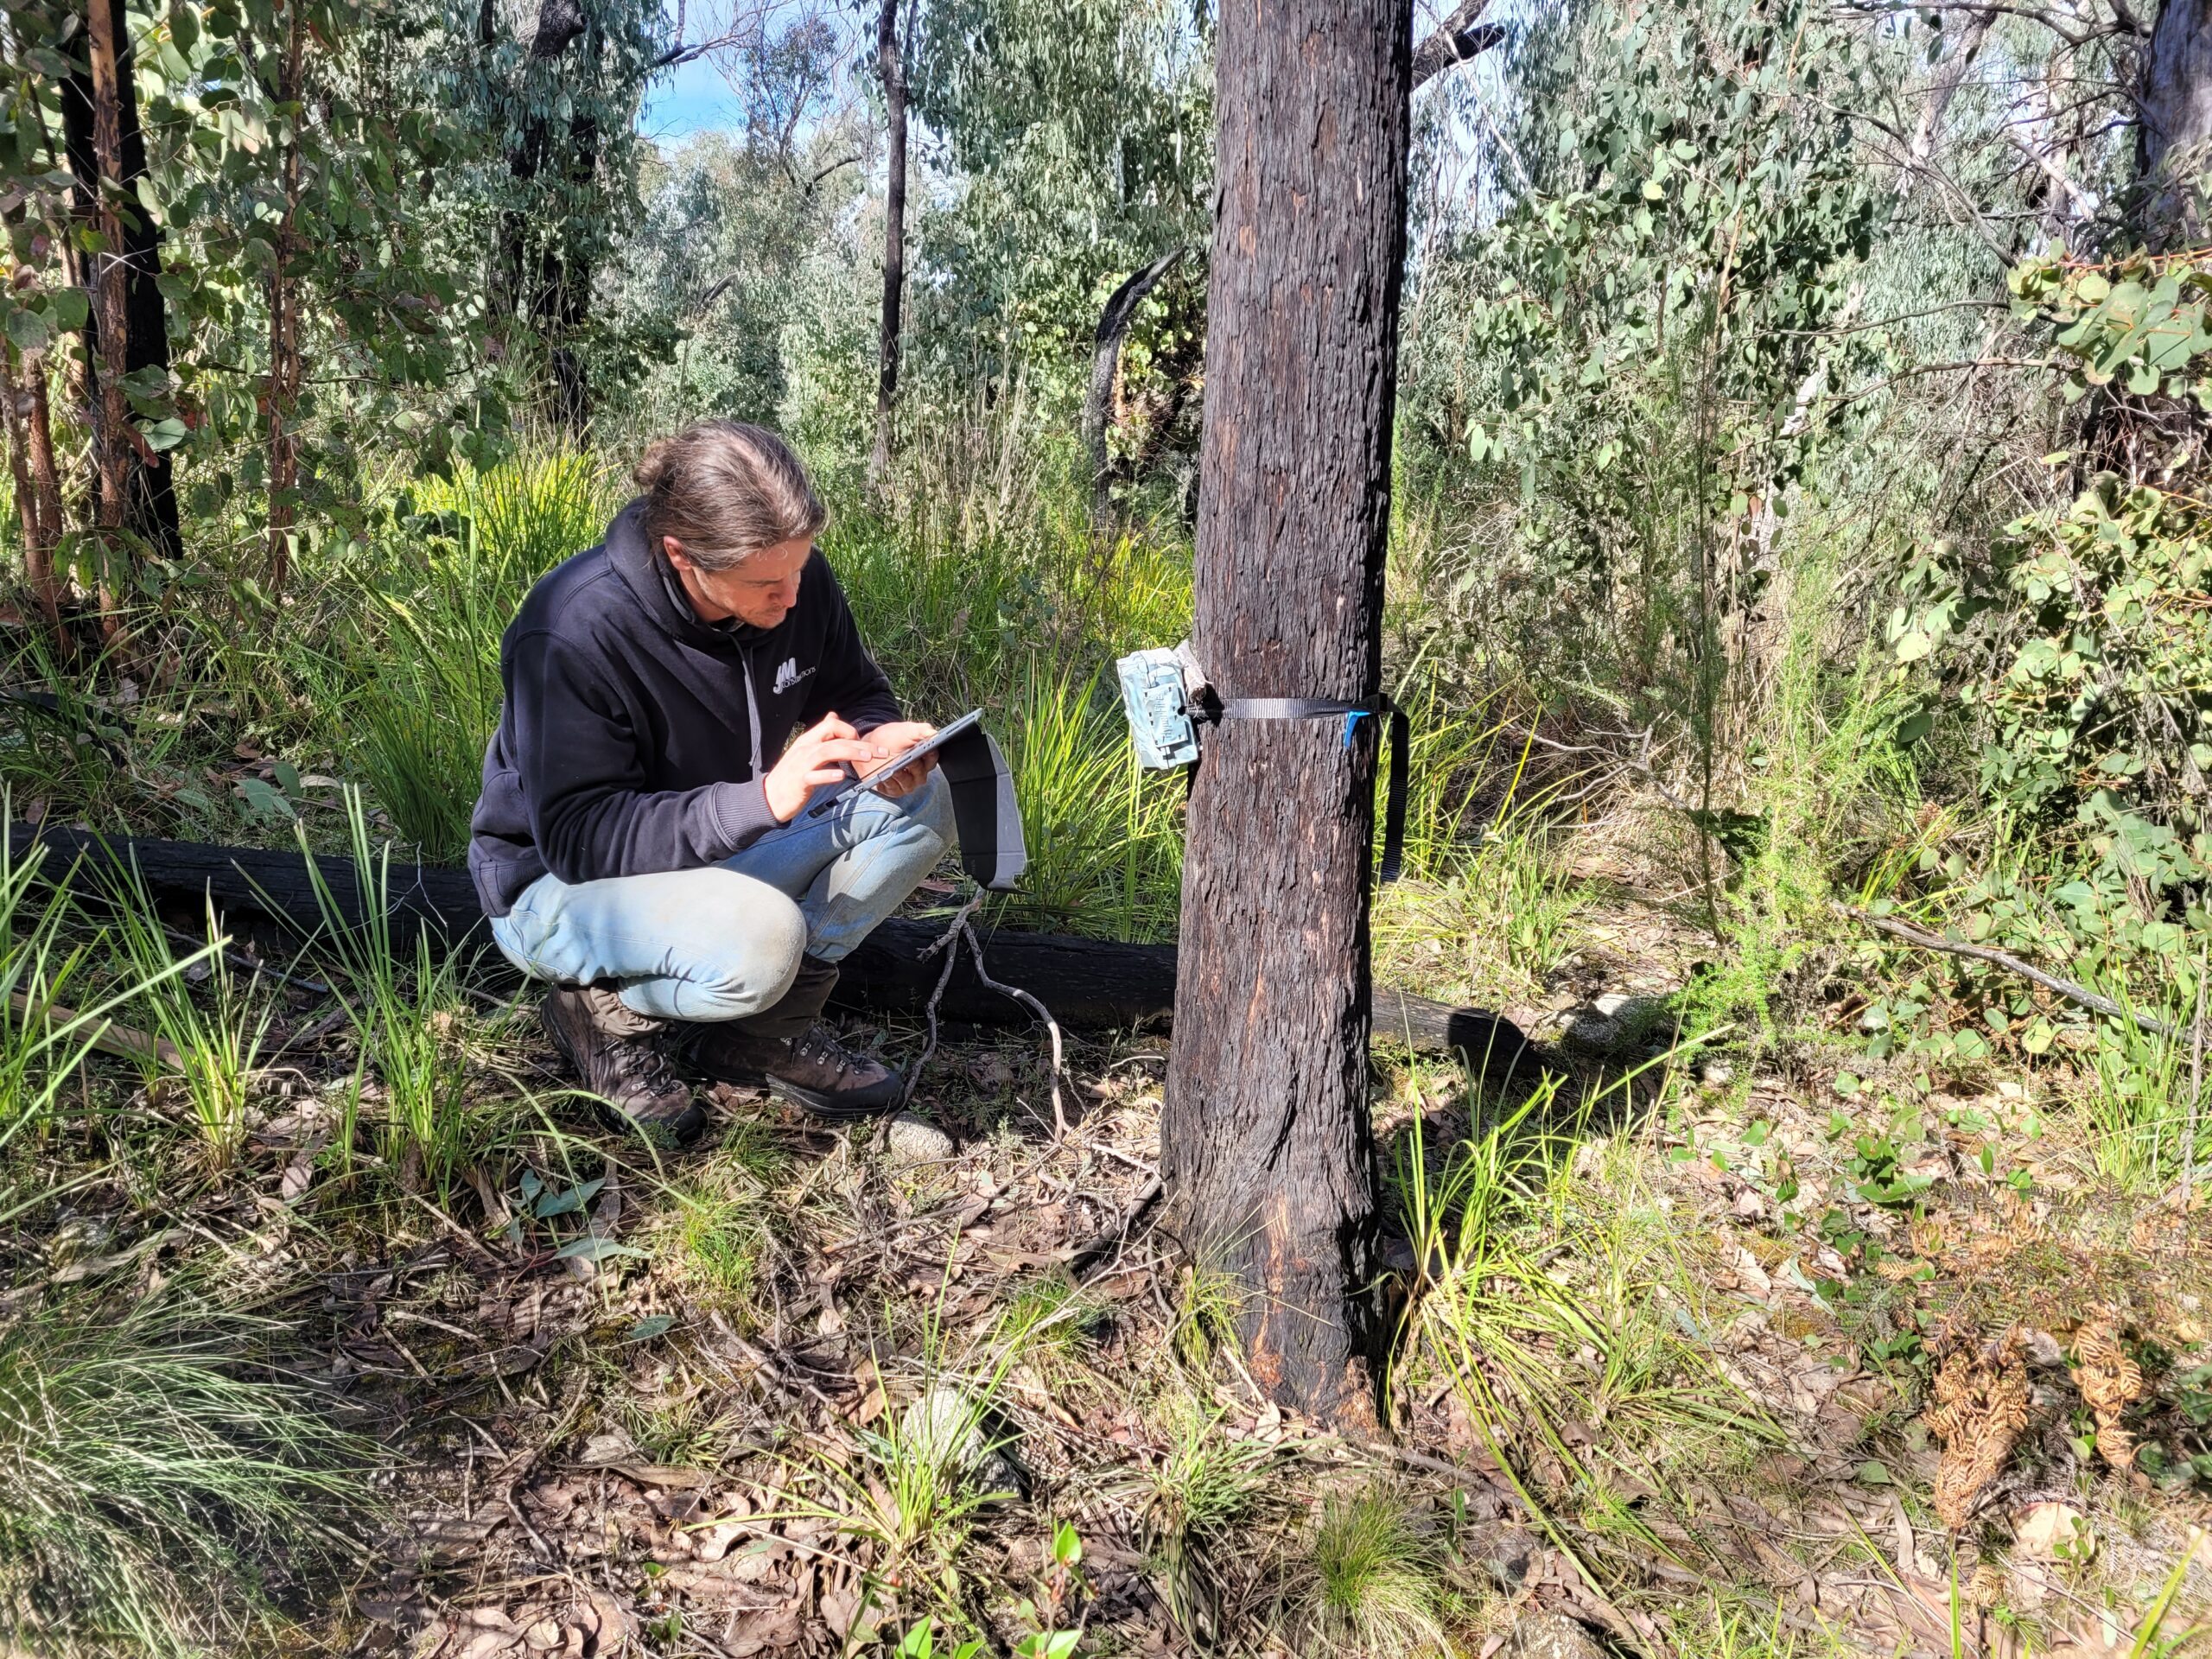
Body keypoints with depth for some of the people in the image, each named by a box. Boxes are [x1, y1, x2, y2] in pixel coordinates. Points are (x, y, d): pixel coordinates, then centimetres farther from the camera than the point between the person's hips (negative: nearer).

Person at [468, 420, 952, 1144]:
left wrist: (877, 741, -22)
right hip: (561, 882, -6)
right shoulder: (572, 634, -29)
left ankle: (766, 1026, -5)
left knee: (920, 800, -14)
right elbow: (576, 836, -29)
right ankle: (610, 1011, -3)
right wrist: (764, 799, -40)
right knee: (760, 942, -37)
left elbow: (856, 693, 5)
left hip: (724, 854, 7)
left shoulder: (796, 579, -12)